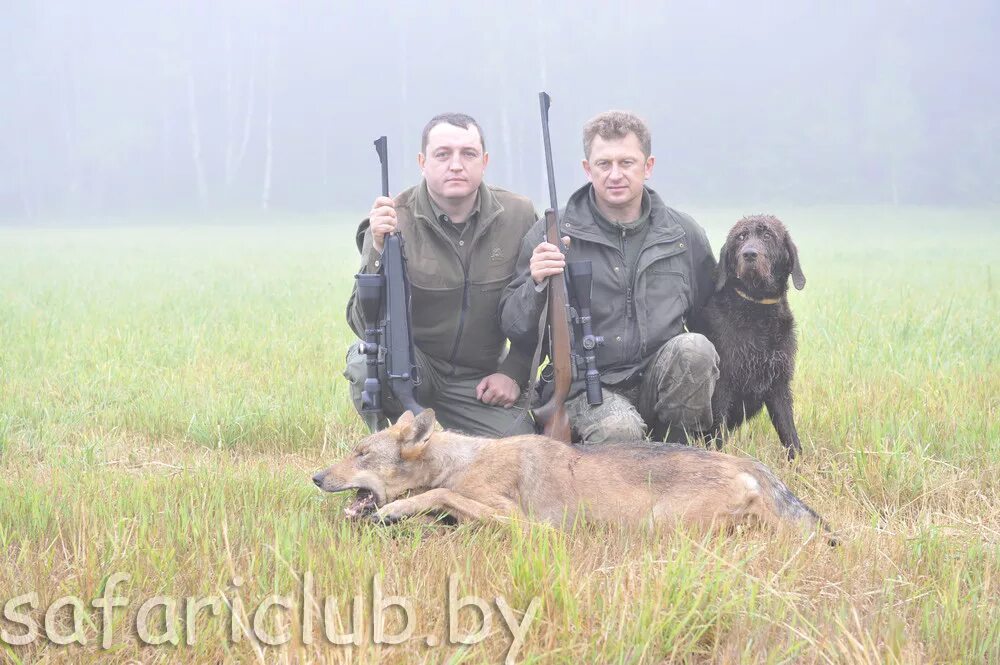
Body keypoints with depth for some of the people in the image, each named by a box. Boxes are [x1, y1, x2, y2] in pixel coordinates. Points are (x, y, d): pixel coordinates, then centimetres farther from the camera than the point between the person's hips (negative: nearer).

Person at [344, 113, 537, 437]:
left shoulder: (518, 215, -4)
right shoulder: (393, 221, -14)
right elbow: (365, 324, -22)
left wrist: (514, 372, -2)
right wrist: (379, 252, -35)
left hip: (478, 381, 3)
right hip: (409, 366, -3)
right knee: (368, 358, -35)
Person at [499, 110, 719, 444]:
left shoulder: (683, 233, 9)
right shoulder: (550, 235, -1)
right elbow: (515, 330, -3)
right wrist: (536, 284, -22)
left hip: (659, 382, 4)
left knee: (694, 348, -28)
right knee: (618, 429, -35)